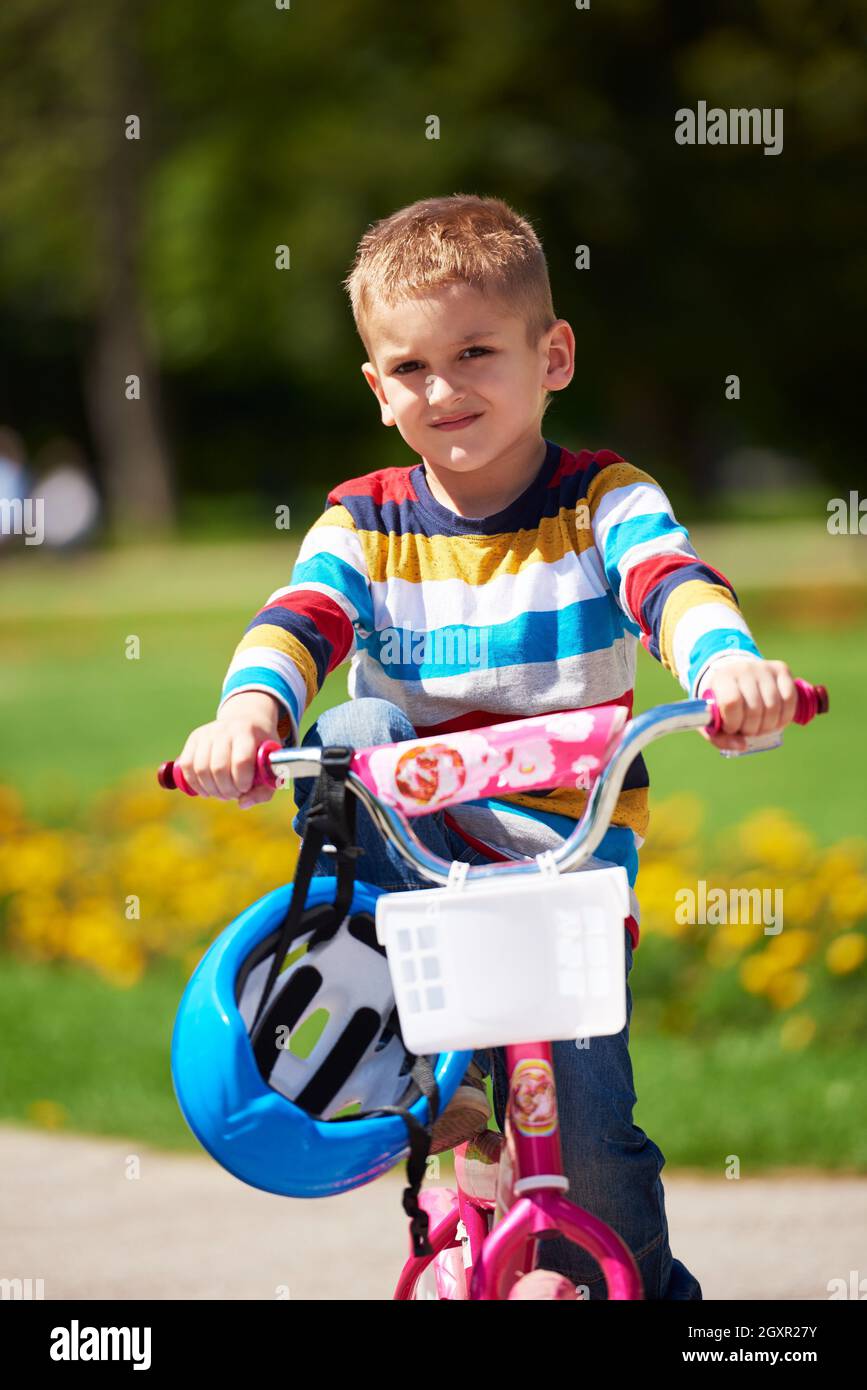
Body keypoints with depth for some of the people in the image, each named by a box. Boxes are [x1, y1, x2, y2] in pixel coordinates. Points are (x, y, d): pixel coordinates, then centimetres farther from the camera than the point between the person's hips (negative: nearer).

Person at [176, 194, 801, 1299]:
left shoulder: (602, 500, -3)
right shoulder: (365, 523, 2)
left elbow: (670, 581, -25)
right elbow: (300, 619, -17)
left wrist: (728, 661, -49)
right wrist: (249, 711, -41)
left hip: (567, 852, -2)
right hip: (409, 847, 2)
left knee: (585, 1146, -14)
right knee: (354, 731, -29)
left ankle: (650, 1290, 18)